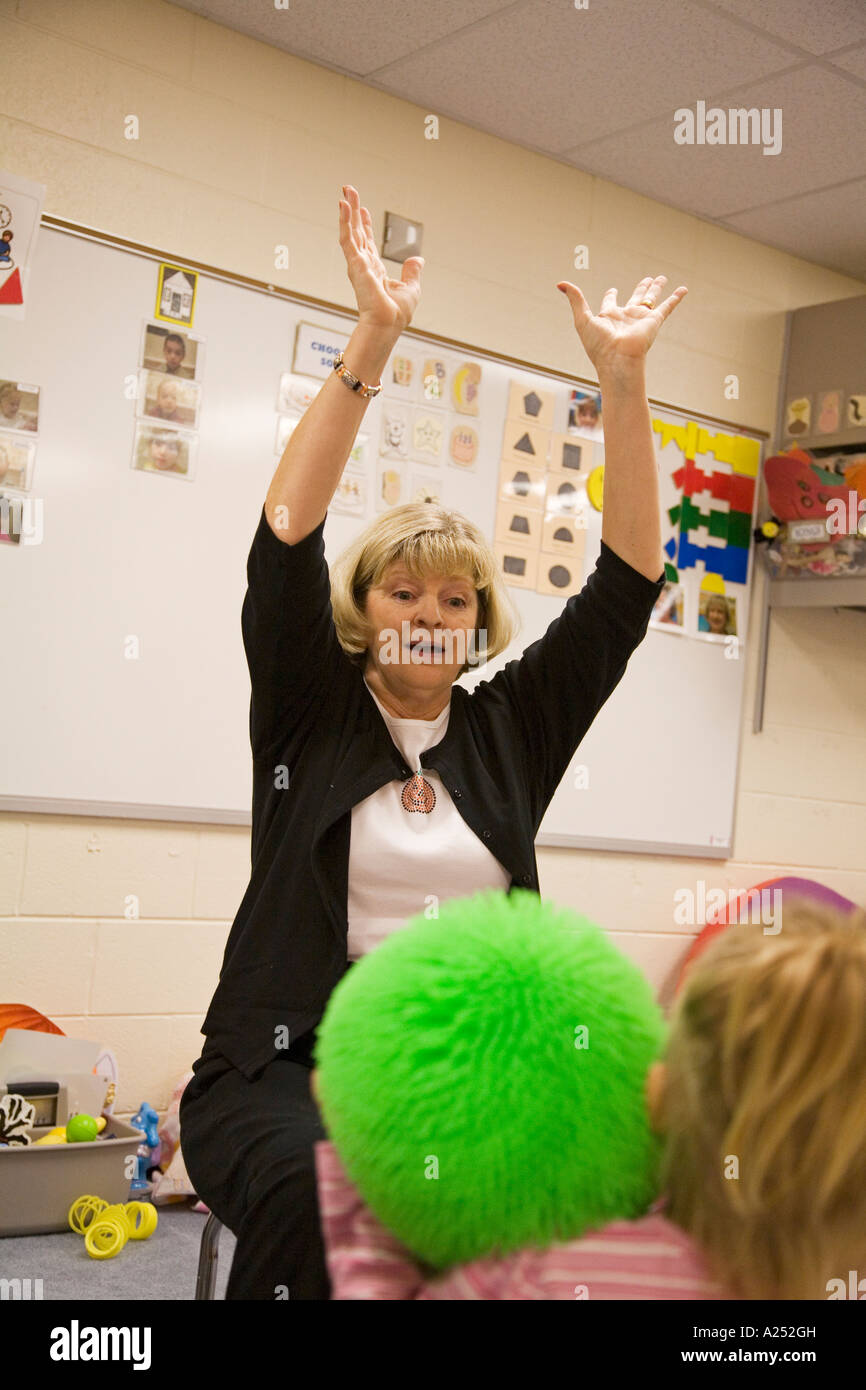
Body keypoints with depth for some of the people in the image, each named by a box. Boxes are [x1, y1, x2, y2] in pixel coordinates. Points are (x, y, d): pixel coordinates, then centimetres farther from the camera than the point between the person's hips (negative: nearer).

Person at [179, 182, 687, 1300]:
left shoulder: (514, 729, 11)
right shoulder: (310, 714, 4)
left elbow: (626, 584, 4)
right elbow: (287, 535, -9)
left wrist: (622, 380, -5)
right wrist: (372, 343, -16)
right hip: (287, 1068, -2)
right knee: (332, 1200, -36)